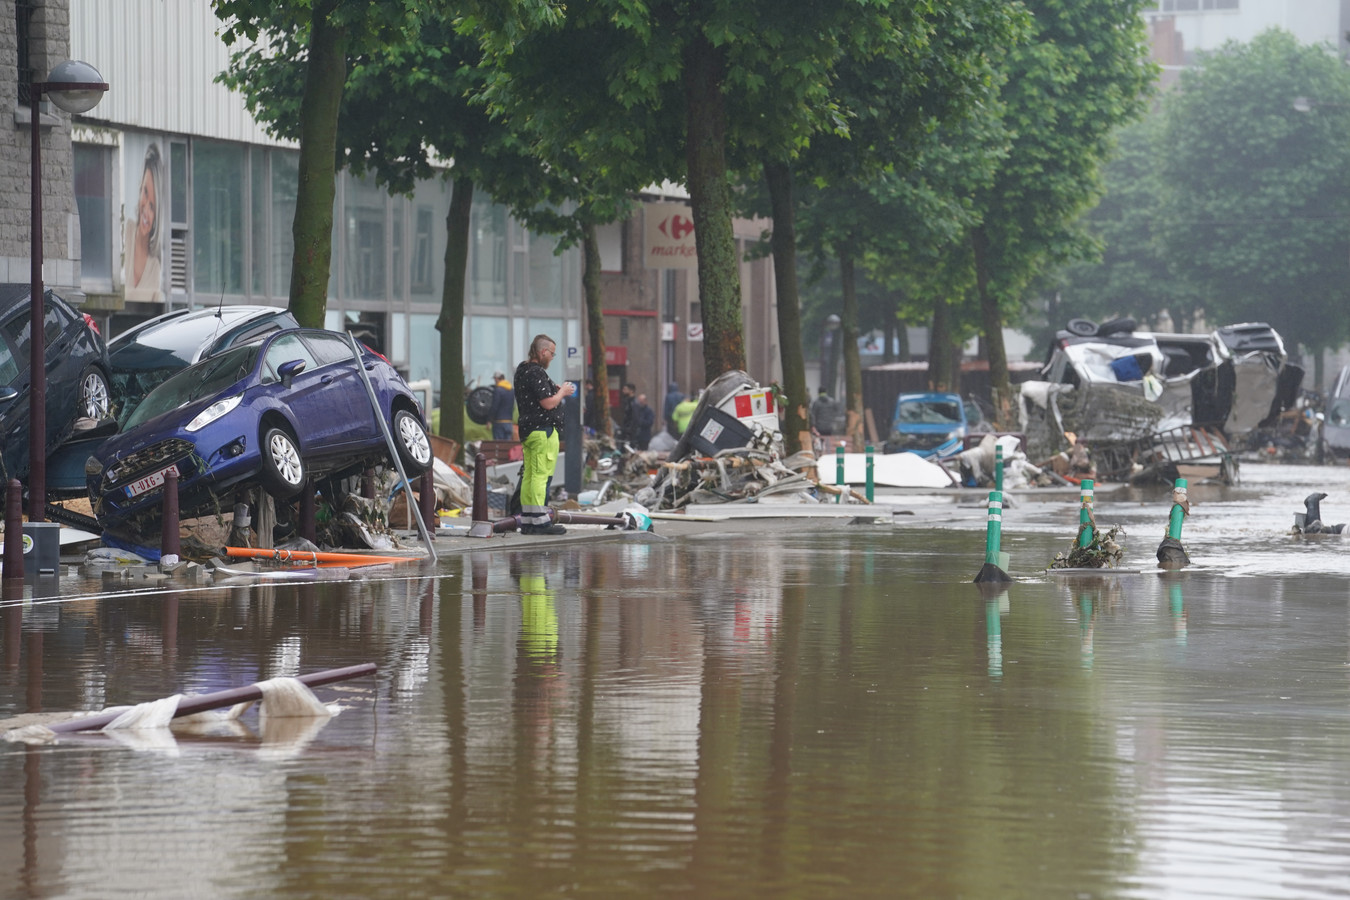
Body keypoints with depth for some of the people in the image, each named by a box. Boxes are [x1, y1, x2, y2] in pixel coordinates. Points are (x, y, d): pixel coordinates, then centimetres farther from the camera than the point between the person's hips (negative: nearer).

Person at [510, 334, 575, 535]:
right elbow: (548, 403, -21)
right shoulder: (536, 373, -17)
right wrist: (562, 392, -3)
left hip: (527, 429, 10)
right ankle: (540, 521, -12)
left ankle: (527, 521, 14)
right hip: (543, 430, -10)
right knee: (541, 475, -10)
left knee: (529, 475, 11)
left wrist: (557, 390, 18)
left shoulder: (521, 370, 15)